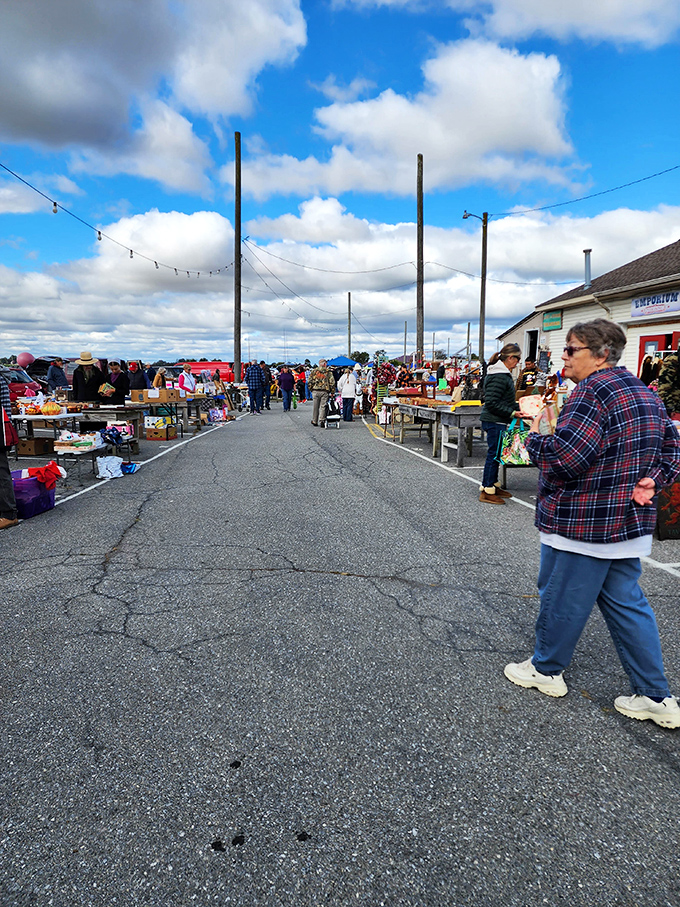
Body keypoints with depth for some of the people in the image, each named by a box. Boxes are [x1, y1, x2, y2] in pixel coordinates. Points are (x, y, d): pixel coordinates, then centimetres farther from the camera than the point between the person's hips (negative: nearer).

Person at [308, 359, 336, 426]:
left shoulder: (314, 371, 7)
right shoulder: (328, 372, 3)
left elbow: (310, 381, 3)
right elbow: (332, 382, -1)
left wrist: (311, 389, 12)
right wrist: (333, 391, 5)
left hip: (315, 391, 1)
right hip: (325, 391, -1)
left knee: (315, 406, 9)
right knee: (323, 406, 2)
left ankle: (314, 421, 15)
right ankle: (322, 421, -2)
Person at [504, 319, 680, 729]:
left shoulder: (593, 391, -19)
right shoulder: (643, 391, 13)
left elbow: (565, 459, -27)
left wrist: (536, 439, -9)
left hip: (582, 523, -9)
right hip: (630, 523, 9)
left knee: (562, 598, 9)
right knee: (627, 603, 15)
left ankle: (546, 668, 28)